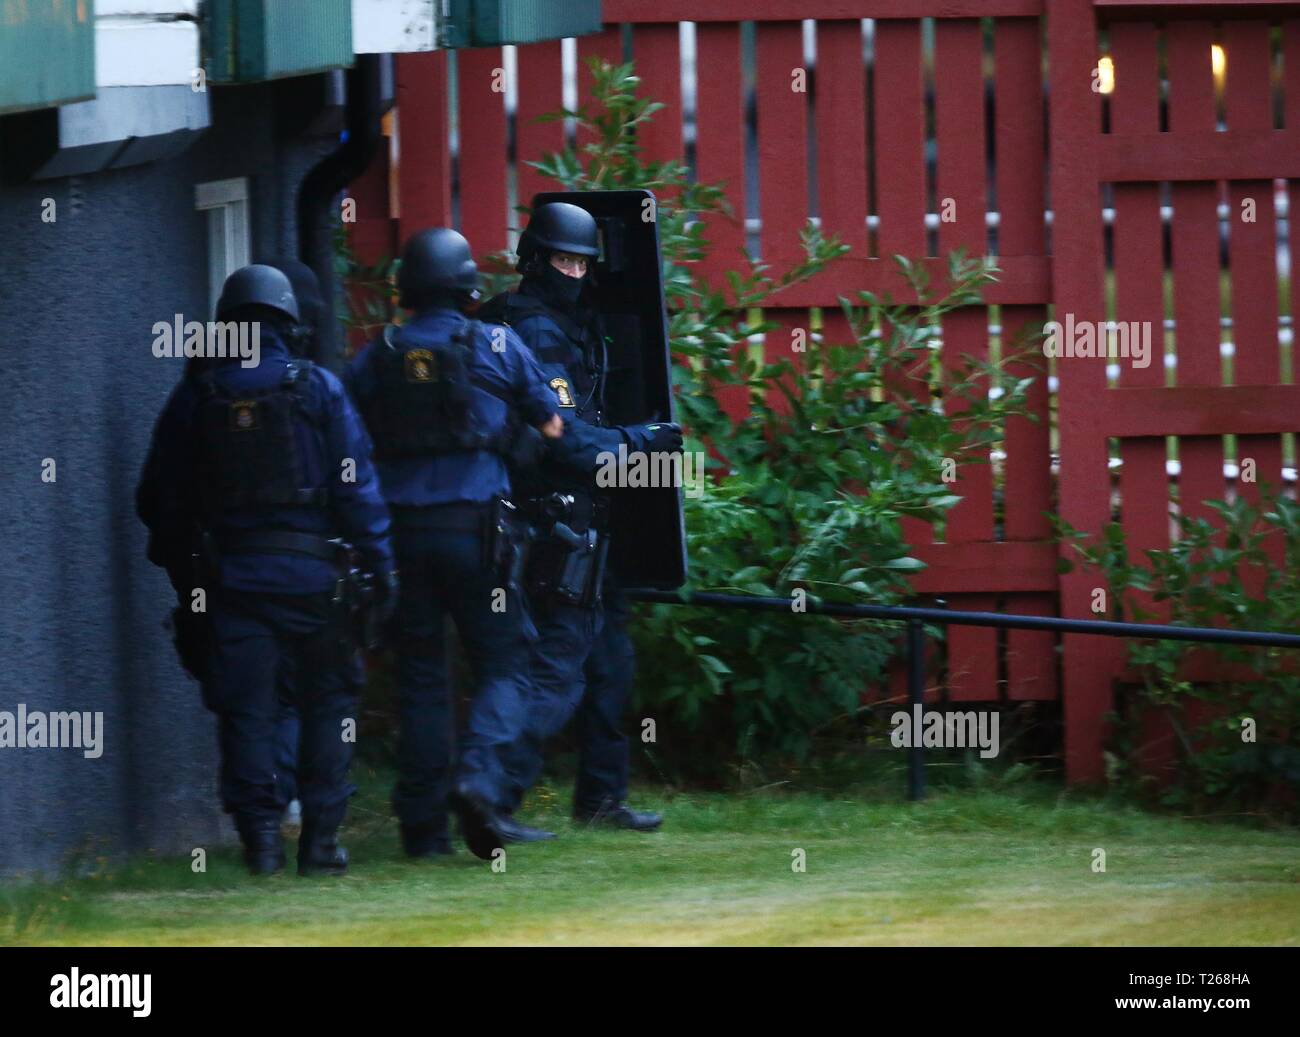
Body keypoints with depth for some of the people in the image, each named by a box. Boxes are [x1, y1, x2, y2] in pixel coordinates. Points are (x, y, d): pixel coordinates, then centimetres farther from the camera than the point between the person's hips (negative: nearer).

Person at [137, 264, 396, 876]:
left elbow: (158, 499, 8)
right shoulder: (317, 389, -2)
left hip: (227, 573, 1)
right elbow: (357, 486, -5)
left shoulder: (195, 396, 4)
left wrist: (180, 570, 19)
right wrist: (380, 566, -1)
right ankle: (320, 837, 4)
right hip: (309, 570, -1)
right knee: (326, 701, 8)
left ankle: (259, 832, -5)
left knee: (246, 709, 4)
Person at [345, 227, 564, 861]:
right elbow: (552, 428, 7)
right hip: (476, 526, -2)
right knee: (502, 665, 5)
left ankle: (422, 824, 6)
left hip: (403, 529, 2)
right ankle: (478, 776, -20)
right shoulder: (498, 347, 1)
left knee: (419, 675, 8)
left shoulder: (374, 361, 5)